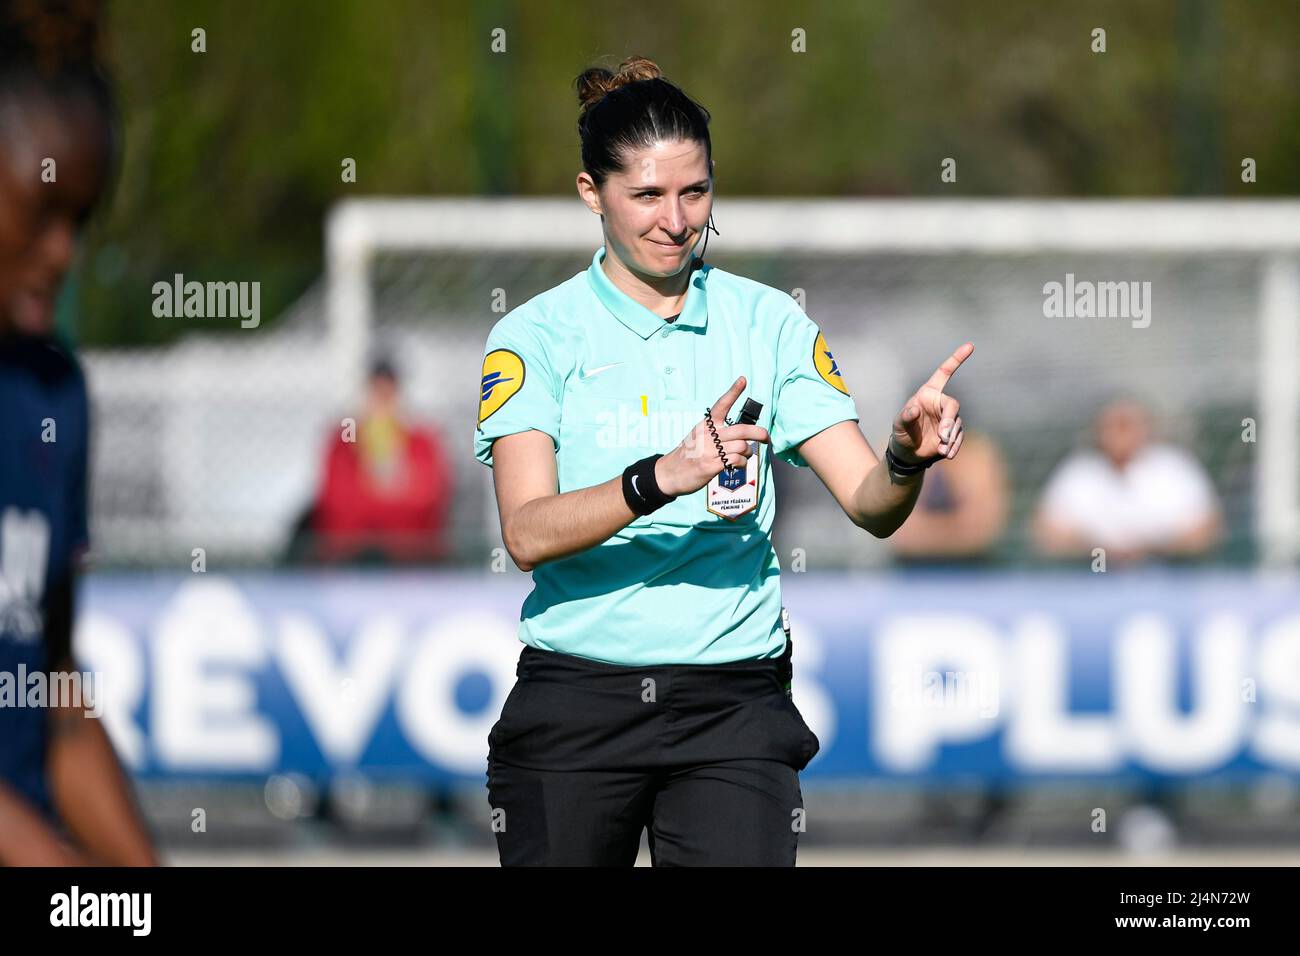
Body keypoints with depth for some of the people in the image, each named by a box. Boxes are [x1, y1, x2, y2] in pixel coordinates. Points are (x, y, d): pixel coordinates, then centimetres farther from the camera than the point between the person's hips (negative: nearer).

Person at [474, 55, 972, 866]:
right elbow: (528, 534, -15)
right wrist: (660, 479, -32)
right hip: (575, 703, -1)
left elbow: (870, 505, -1)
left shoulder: (770, 324, 6)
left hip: (733, 707, 1)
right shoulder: (537, 335, -1)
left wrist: (907, 458, -24)